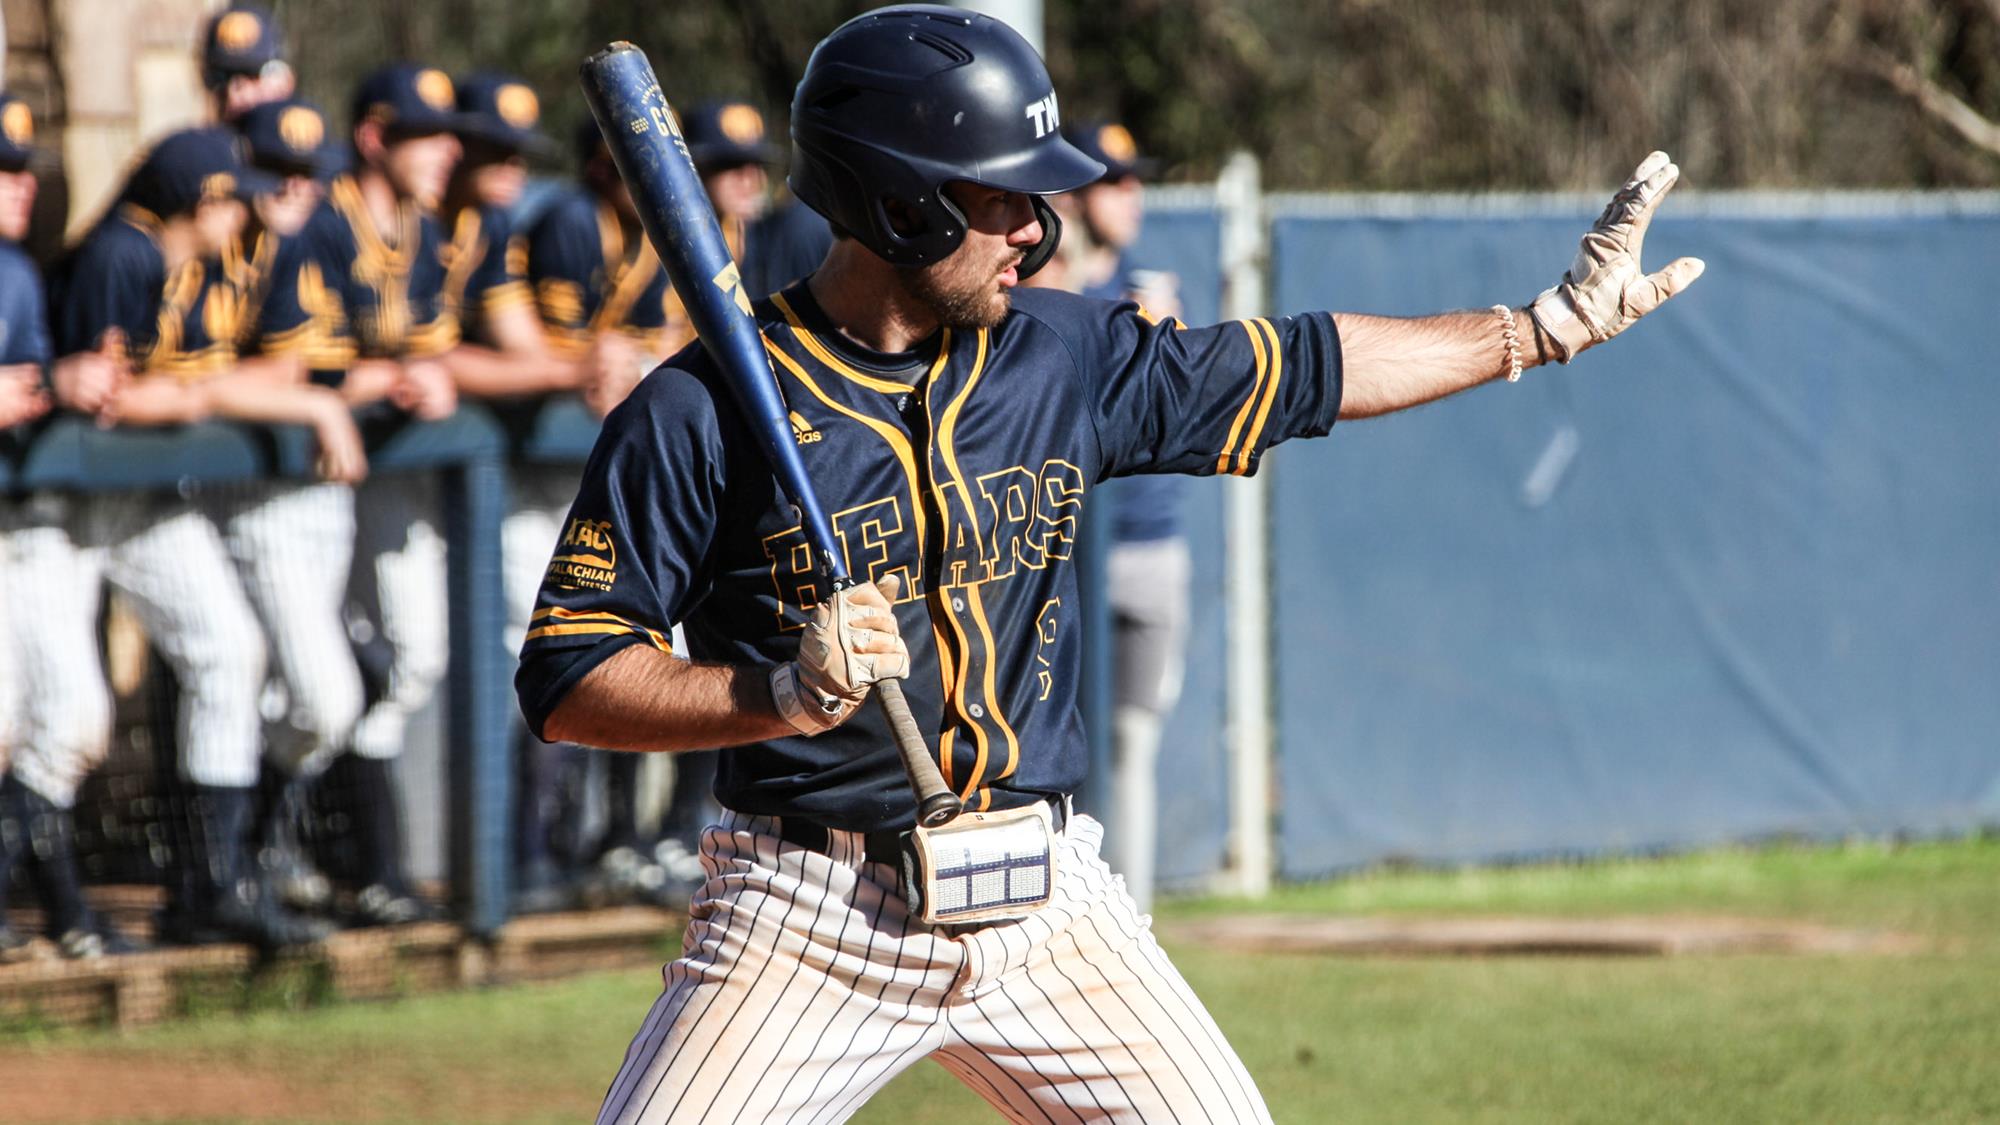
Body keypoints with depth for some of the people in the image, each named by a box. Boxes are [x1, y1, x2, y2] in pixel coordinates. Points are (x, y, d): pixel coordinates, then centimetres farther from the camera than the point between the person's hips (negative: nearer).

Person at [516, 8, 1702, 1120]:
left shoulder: (1062, 357, 6)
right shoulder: (704, 411, -10)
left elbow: (1296, 373, 16)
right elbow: (567, 681, -10)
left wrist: (1547, 327, 17)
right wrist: (782, 694, -24)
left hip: (1046, 900, 4)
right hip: (812, 918, -4)